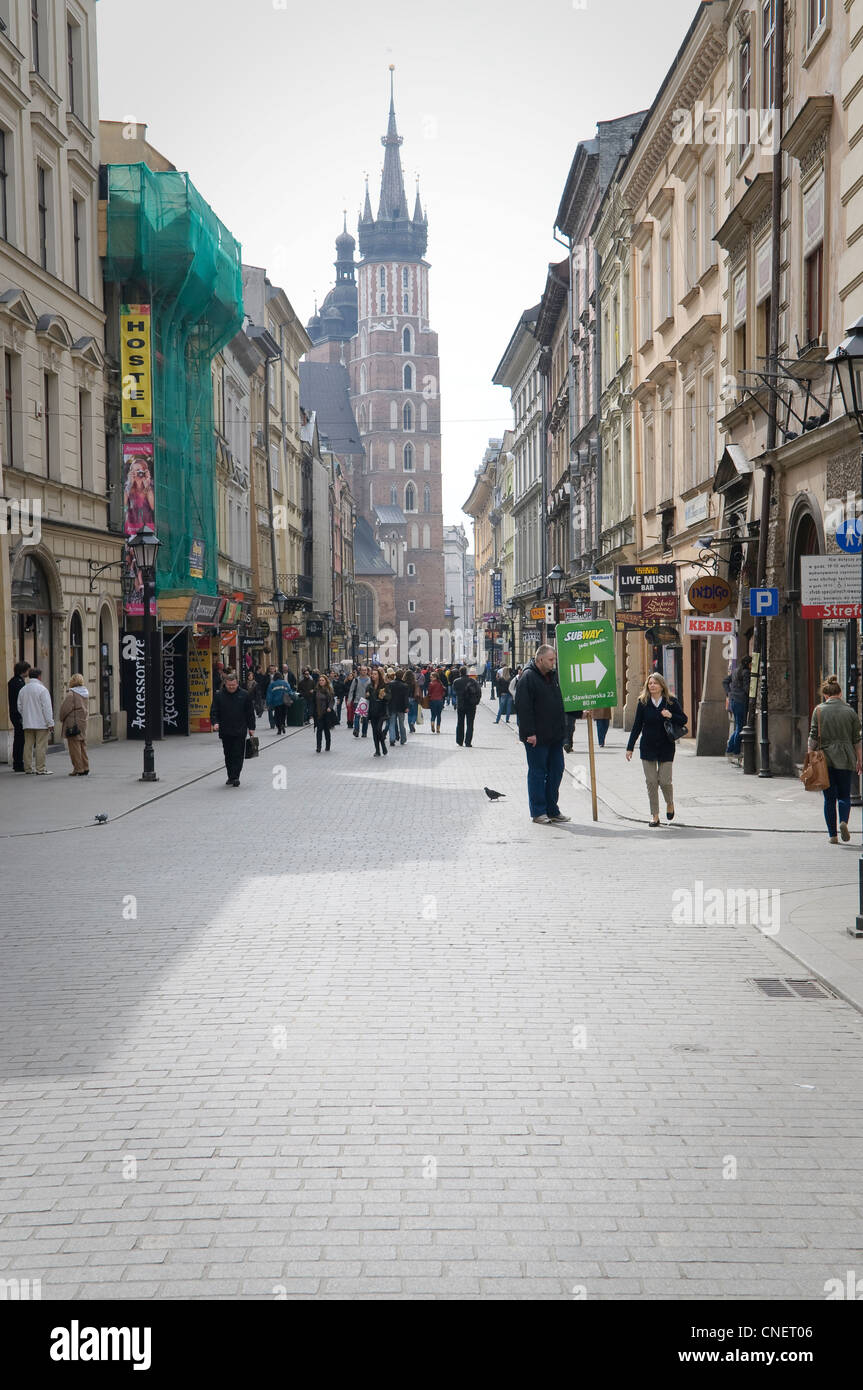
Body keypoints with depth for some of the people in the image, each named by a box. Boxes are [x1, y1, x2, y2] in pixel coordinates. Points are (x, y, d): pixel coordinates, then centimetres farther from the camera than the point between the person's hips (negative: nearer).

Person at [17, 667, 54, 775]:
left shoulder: (22, 690, 9)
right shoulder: (41, 689, -11)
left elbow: (19, 707, 14)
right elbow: (47, 708, -13)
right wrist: (50, 723, -10)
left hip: (27, 724, 6)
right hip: (41, 724, -6)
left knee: (28, 745, 10)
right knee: (41, 746, -4)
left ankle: (28, 768, 12)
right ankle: (41, 769, -6)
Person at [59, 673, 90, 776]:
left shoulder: (71, 694, -16)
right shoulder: (86, 693, 9)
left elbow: (65, 709, -15)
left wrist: (61, 718, -1)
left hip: (72, 724, -8)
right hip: (83, 722, 8)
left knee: (75, 747, -2)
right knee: (83, 746, 14)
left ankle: (78, 769, -2)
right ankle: (85, 768, 17)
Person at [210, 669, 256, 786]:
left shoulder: (244, 695, 3)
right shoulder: (219, 695, 4)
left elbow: (250, 713, 7)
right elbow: (214, 711, 4)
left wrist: (251, 727, 4)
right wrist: (215, 723, -14)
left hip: (240, 731, -2)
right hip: (225, 731, 2)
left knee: (238, 755, -7)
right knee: (228, 755, 10)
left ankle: (235, 777, -6)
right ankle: (230, 776, 20)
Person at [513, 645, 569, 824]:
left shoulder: (554, 675, 13)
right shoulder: (528, 677, -11)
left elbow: (562, 700, 26)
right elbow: (523, 707, -16)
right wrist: (529, 733, -19)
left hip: (555, 735, 8)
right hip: (536, 737, -8)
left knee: (556, 771, 10)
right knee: (537, 773, 0)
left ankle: (552, 810, 19)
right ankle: (538, 813, 7)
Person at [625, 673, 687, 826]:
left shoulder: (671, 701, -2)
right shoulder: (643, 703, 1)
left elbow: (683, 720, 3)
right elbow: (636, 726, 5)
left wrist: (671, 716, -18)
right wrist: (630, 747, 3)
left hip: (666, 747, -1)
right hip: (647, 747, 1)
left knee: (664, 780, -5)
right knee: (651, 781, 0)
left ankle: (670, 803, 27)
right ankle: (654, 815, 9)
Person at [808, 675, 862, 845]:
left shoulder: (819, 710, -2)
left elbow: (813, 737, -4)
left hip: (826, 758, -1)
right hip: (845, 759, 1)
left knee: (829, 797, 6)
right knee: (844, 795, 11)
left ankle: (832, 835, 5)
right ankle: (843, 822, -16)